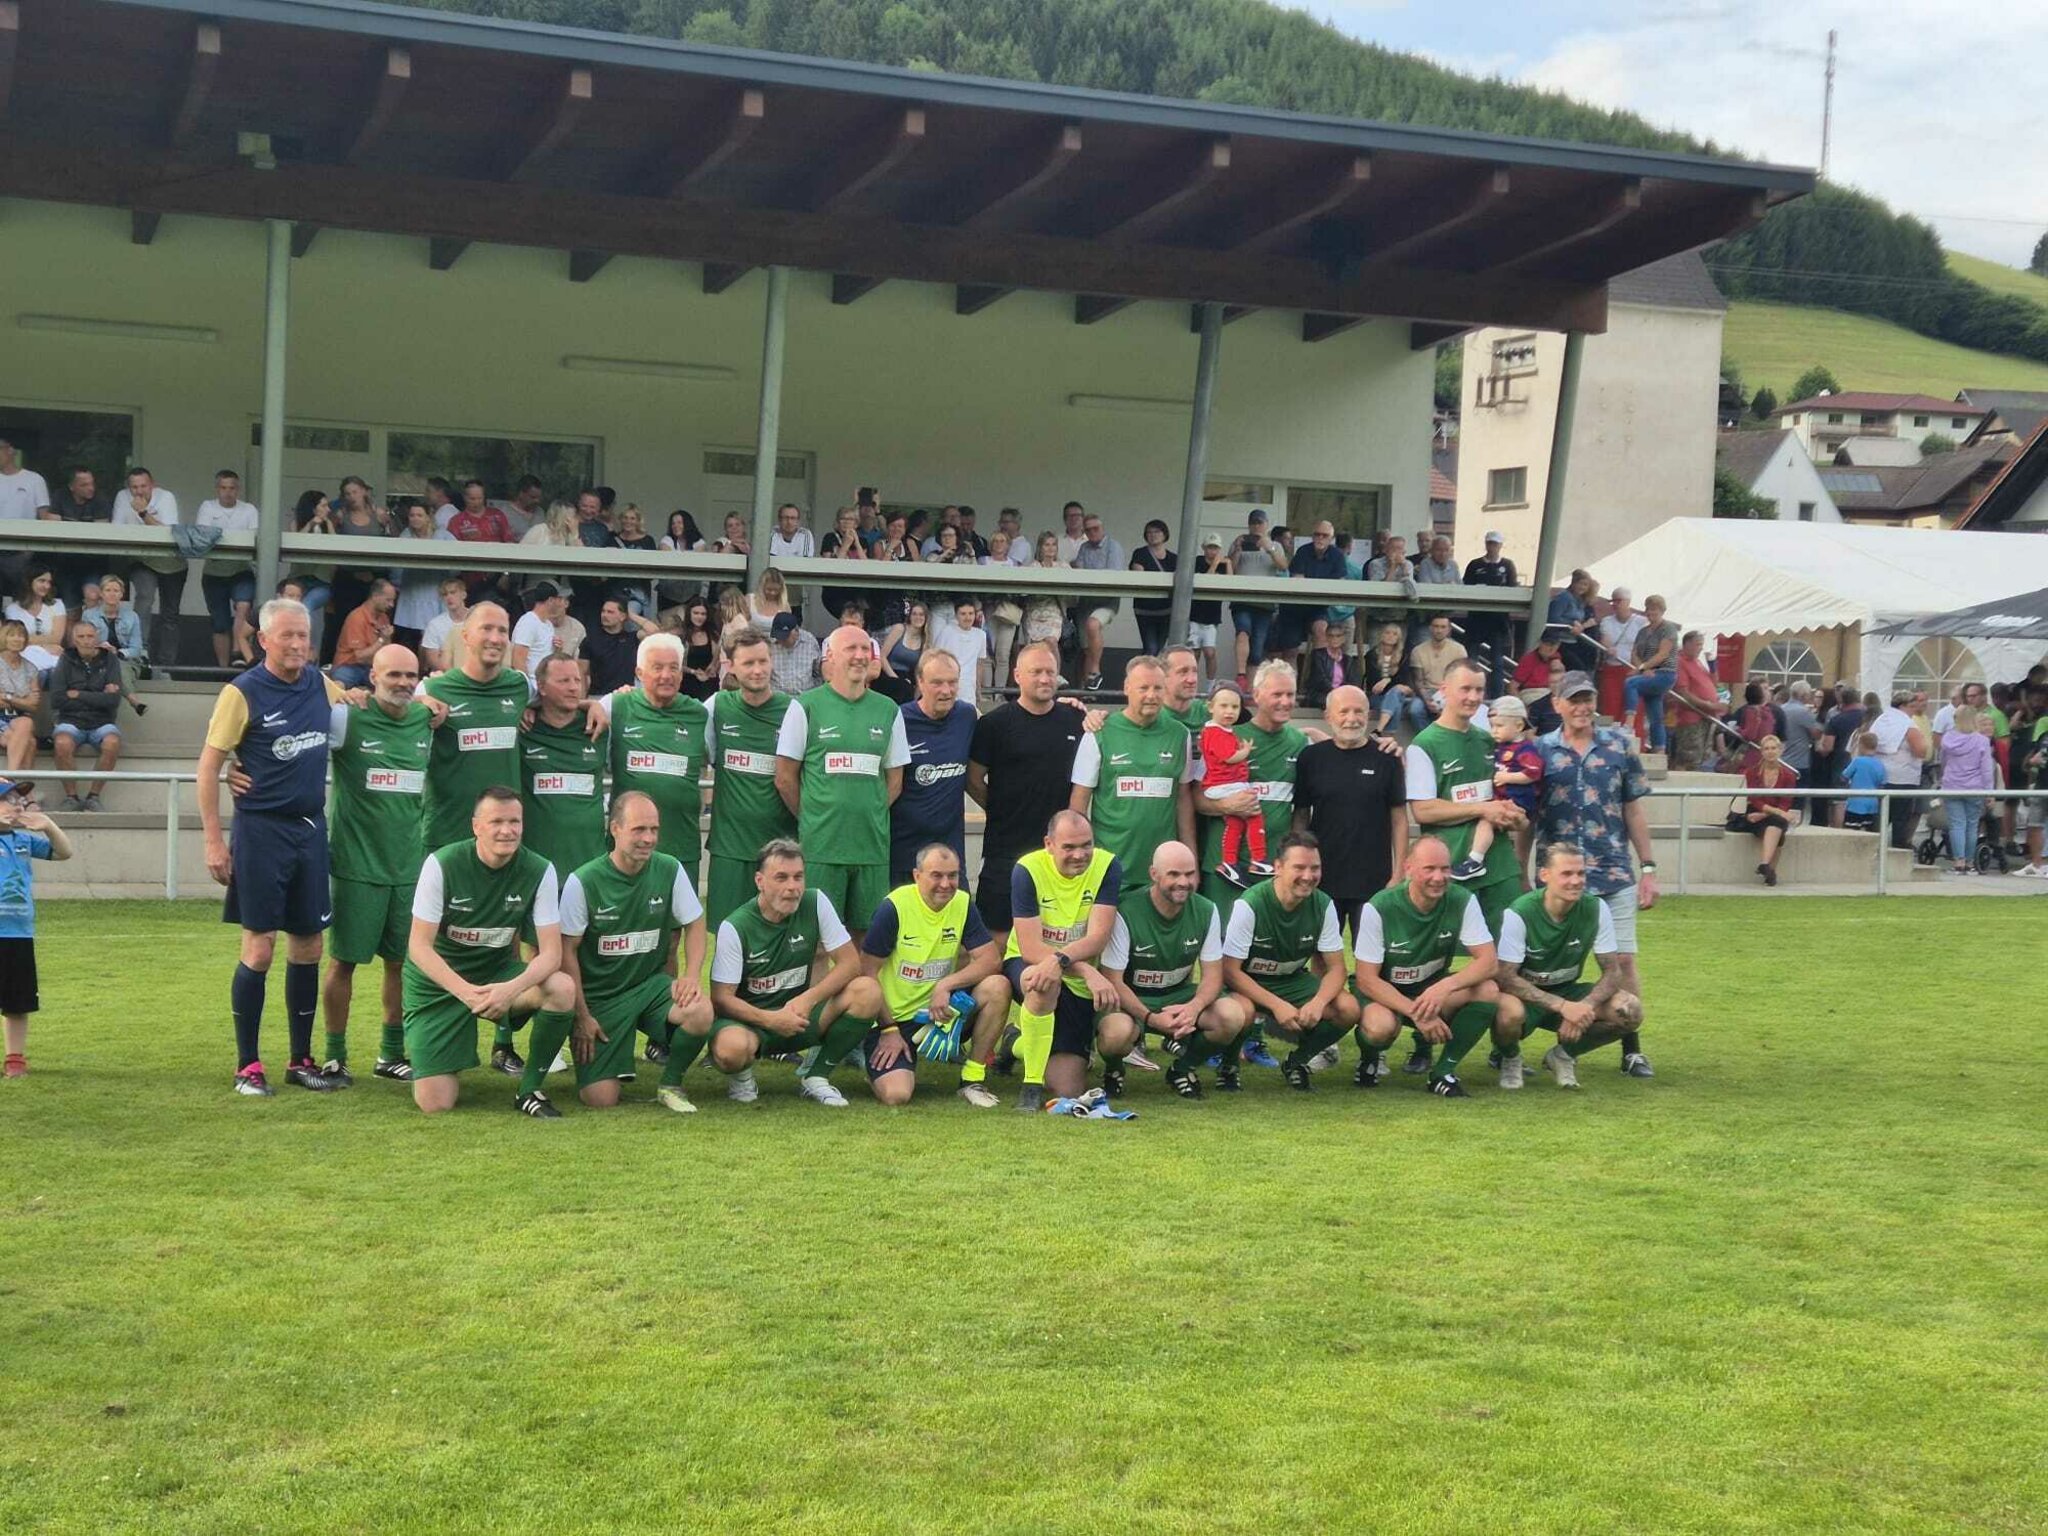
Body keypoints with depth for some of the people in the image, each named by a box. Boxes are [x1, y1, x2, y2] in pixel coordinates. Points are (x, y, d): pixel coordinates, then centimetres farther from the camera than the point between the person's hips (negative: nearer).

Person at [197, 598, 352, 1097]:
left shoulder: (322, 685, 6)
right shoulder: (242, 693, -9)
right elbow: (208, 766, -8)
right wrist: (214, 841, -12)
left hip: (312, 827, 5)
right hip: (261, 830, -5)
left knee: (308, 946, 9)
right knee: (259, 947, -4)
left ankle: (301, 1060, 19)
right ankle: (247, 1065, 7)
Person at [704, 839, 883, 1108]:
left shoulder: (815, 903, -7)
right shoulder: (735, 928, -14)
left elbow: (850, 962, -7)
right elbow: (721, 998, -14)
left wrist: (807, 1000, -21)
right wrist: (771, 1020, -29)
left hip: (799, 1014, 4)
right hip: (750, 1017, -4)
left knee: (868, 990, -21)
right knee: (731, 1049, -40)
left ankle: (816, 1077, -4)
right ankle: (743, 1077, 2)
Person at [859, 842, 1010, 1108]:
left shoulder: (962, 904, -2)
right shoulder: (894, 907, -14)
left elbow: (992, 960, -8)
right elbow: (867, 972, -11)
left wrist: (946, 985, -22)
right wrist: (888, 1030, -12)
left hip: (941, 1011, 4)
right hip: (894, 1017, -4)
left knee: (997, 987, -21)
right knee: (895, 1095, -25)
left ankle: (973, 1078, -6)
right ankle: (879, 1065, 14)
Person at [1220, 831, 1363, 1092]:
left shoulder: (1323, 905, -10)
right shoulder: (1250, 905, -24)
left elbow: (1336, 967, -6)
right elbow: (1230, 971, -22)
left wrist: (1318, 1002, -28)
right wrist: (1277, 1005, -32)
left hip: (1293, 981, 4)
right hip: (1248, 984, -4)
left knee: (1349, 1008, -21)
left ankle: (1297, 1062, 5)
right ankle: (1229, 1064, -5)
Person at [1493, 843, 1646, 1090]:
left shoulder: (1596, 910, -12)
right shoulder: (1519, 914, -23)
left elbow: (1612, 971, -9)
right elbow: (1505, 977, -25)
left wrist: (1584, 1007, -30)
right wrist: (1563, 1006, -35)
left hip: (1567, 992, 4)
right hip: (1526, 995, -4)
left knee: (1630, 1011, -22)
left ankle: (1564, 1054, 4)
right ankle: (1509, 1057, -1)